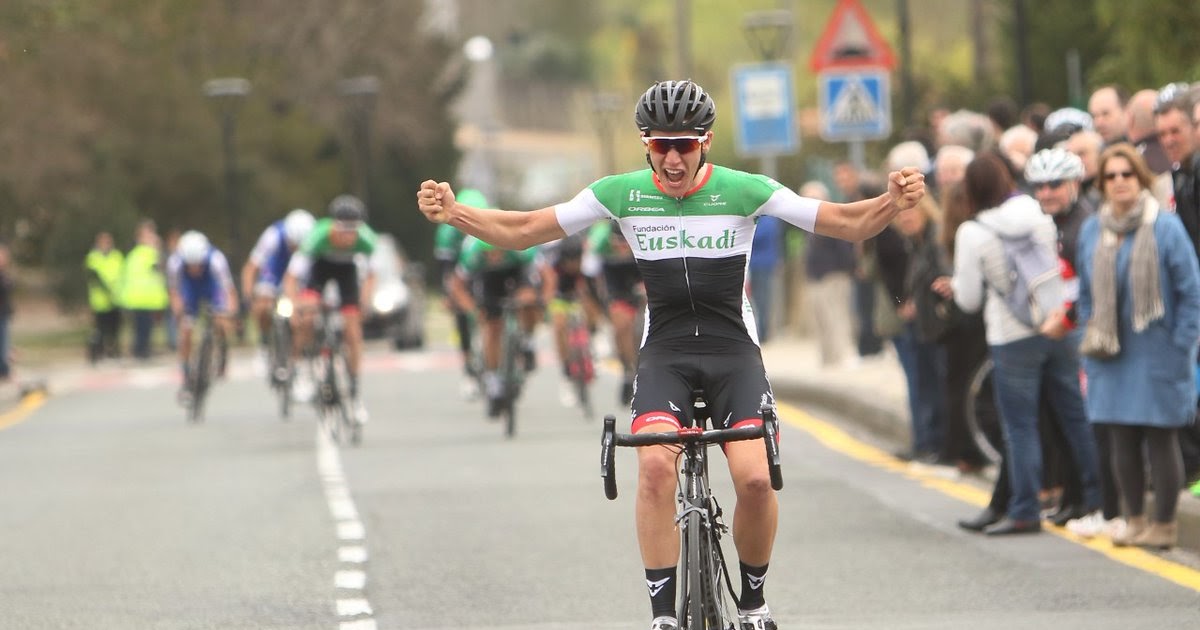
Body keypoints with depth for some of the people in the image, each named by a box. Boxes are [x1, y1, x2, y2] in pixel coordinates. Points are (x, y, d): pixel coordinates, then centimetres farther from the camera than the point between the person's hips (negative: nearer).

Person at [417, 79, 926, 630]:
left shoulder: (744, 191, -6)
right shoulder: (622, 194, -3)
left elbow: (849, 224, -5)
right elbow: (522, 231, 2)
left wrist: (894, 203, -25)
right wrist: (452, 212, -13)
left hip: (733, 351, -1)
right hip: (664, 352, 1)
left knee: (754, 478, -21)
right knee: (656, 465, -27)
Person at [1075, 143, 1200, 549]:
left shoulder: (1166, 228, -9)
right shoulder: (1091, 231, 6)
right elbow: (1086, 294, 15)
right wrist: (1090, 342, 9)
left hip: (1158, 354, -5)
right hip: (1112, 356, 5)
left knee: (1161, 439, 1)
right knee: (1123, 440, 9)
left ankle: (1164, 524, 9)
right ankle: (1135, 521, 20)